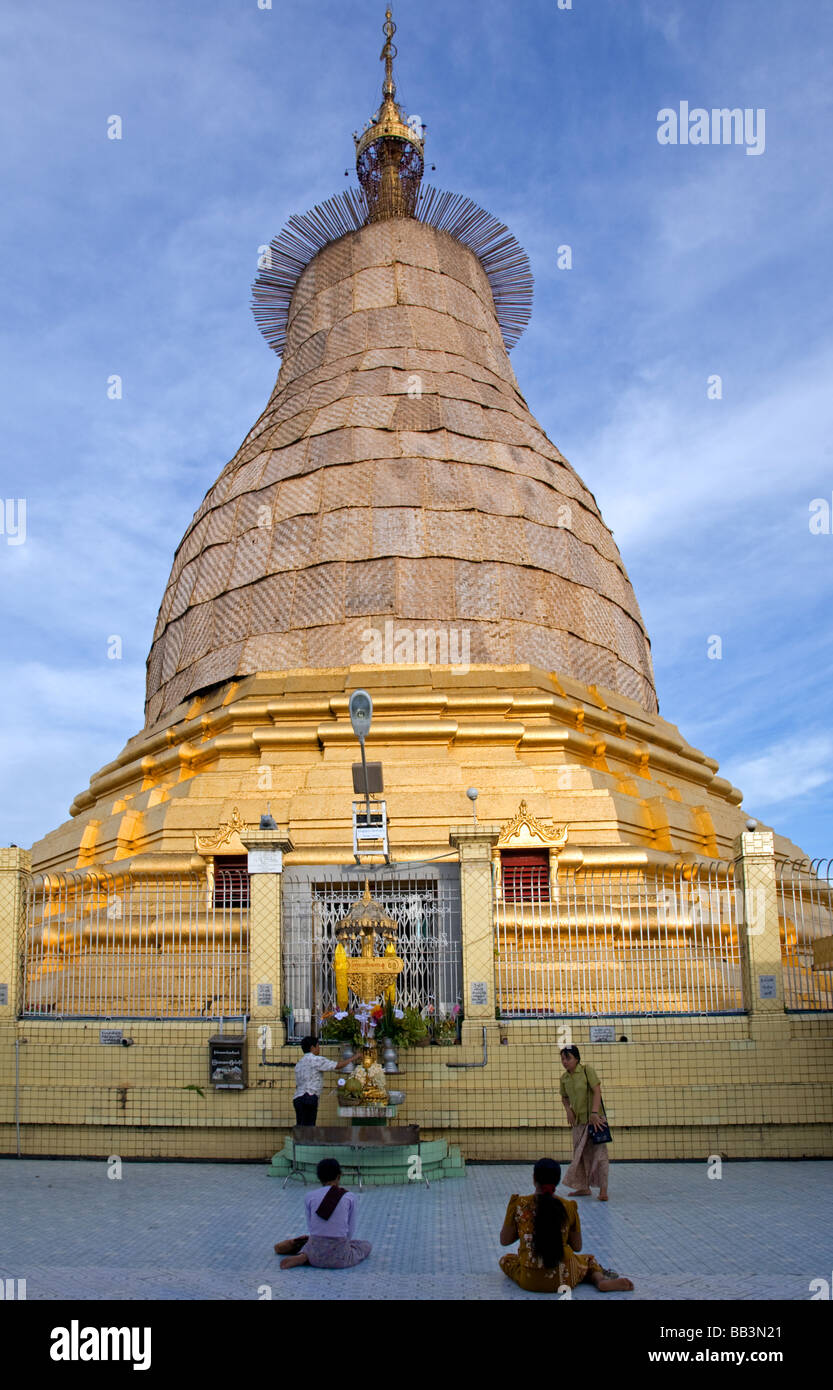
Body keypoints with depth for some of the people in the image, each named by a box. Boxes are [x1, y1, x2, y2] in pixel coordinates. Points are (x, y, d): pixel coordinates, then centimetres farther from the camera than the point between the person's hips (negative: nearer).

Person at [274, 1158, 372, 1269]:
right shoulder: (349, 1197, -1)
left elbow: (310, 1227, 8)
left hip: (316, 1256, 6)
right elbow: (349, 1232, 5)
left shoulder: (309, 1197, 2)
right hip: (339, 1258, -6)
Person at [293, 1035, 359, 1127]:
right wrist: (354, 1058, 7)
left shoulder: (299, 1064, 22)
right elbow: (338, 1066, -4)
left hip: (297, 1098, 9)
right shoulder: (316, 1060, -4)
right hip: (309, 1098, -9)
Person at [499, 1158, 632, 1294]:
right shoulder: (568, 1207, -3)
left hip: (530, 1281, -2)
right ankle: (601, 1280, -5)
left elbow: (504, 1240, 2)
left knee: (505, 1260, 29)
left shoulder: (519, 1205, -7)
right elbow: (577, 1247, 5)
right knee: (589, 1260, 33)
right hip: (565, 1279, 2)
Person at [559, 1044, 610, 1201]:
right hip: (578, 1121, 6)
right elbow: (564, 1097, 20)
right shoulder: (564, 1078, 6)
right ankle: (584, 1187, 22)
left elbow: (597, 1091, -15)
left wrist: (594, 1113, -22)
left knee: (599, 1152, -7)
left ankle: (603, 1190, -2)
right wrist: (568, 1109, 0)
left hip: (594, 1118, -6)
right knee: (580, 1154, 10)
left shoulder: (587, 1070, -10)